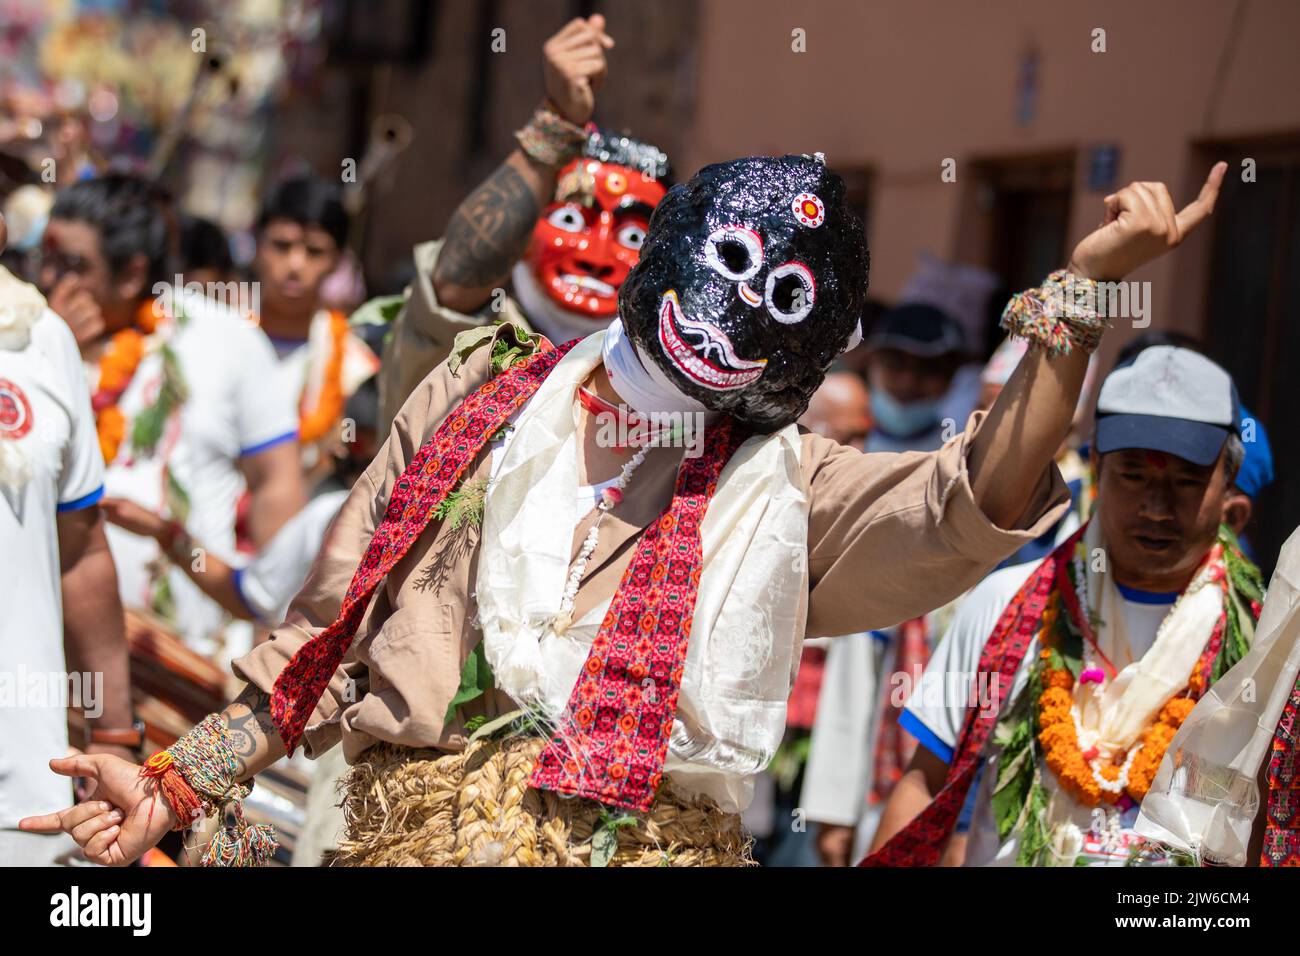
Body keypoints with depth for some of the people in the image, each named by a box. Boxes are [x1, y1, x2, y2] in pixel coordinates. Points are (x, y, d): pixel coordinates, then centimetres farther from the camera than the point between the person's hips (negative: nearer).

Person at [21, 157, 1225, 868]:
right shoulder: (482, 399, 11)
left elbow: (969, 507, -8)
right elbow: (329, 635, 14)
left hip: (651, 841, 0)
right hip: (406, 827, 1)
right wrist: (178, 782, 8)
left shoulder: (785, 488, 9)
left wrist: (1079, 291, -16)